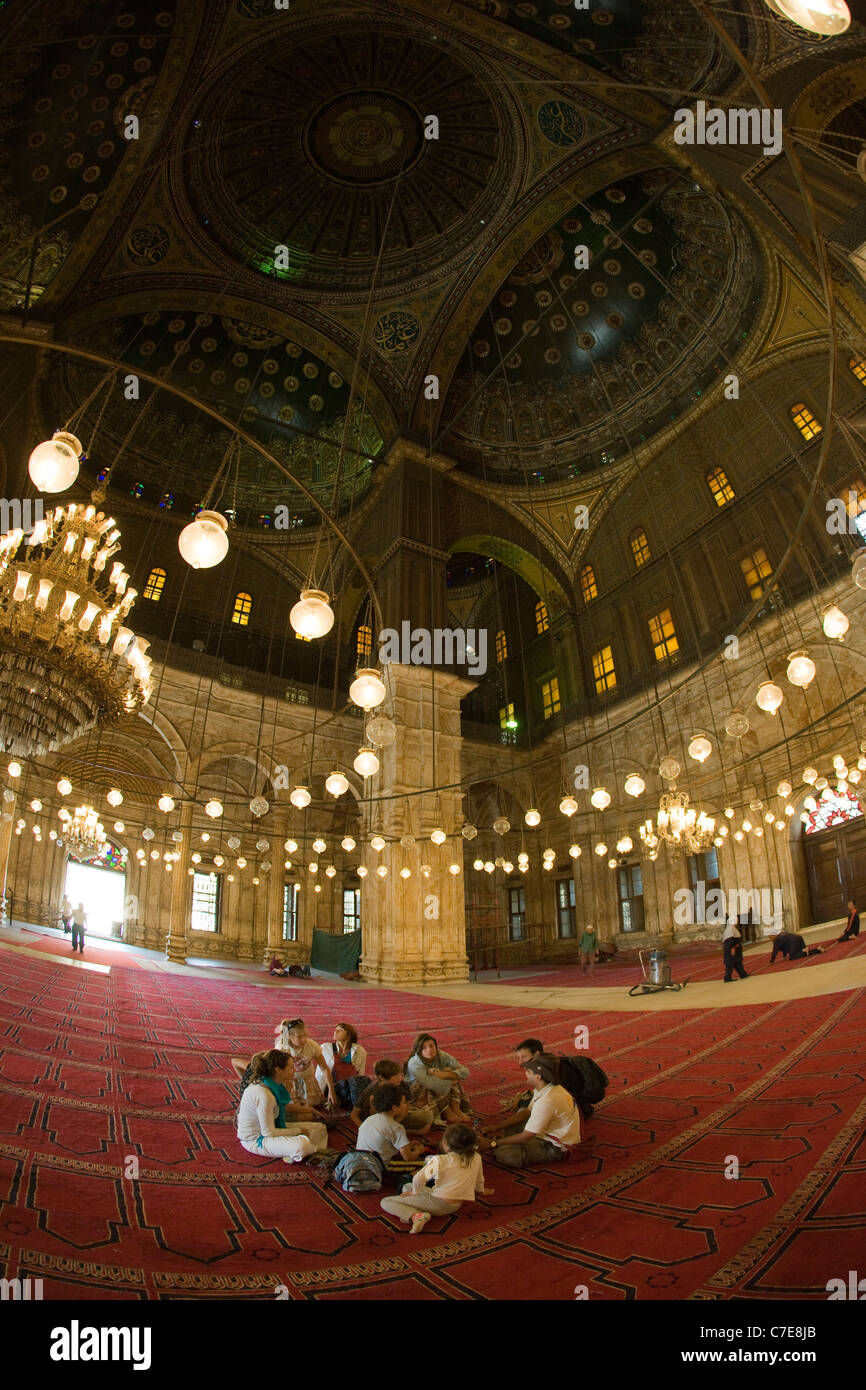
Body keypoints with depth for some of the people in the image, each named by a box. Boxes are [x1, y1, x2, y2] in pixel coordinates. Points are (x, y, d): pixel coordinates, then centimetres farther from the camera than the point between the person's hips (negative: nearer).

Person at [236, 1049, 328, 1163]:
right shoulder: (263, 1094, -31)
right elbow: (268, 1133, -26)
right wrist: (298, 1131, -16)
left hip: (271, 1129, 10)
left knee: (321, 1128, 6)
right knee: (301, 1145, -35)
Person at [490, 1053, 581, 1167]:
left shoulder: (547, 1101, -33)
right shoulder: (547, 1088, -3)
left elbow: (525, 1137, -26)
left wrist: (493, 1143, -16)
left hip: (558, 1149, -9)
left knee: (503, 1153, -24)